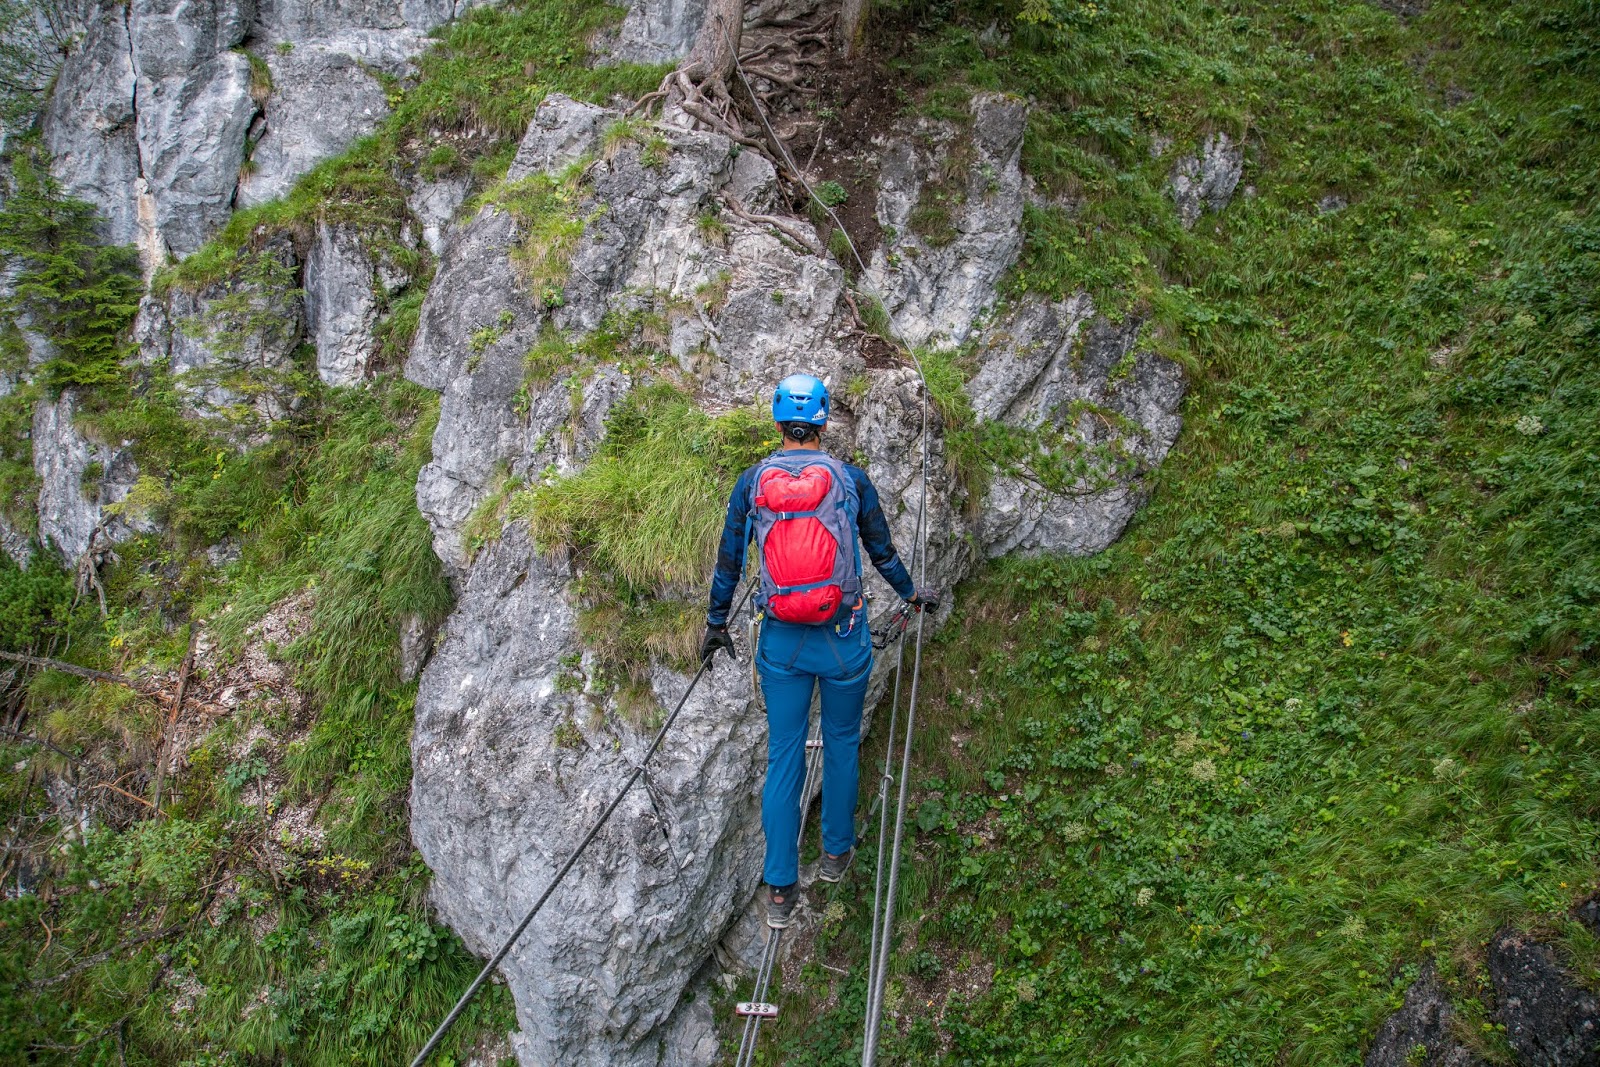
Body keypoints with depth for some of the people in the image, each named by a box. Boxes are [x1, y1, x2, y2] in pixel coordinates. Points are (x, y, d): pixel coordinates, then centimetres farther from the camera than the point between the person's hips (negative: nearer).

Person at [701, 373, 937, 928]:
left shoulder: (751, 482, -3)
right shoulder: (850, 478, -5)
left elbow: (728, 562, 4)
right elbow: (882, 551, 6)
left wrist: (716, 623, 19)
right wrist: (912, 594, 24)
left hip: (781, 642, 1)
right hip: (843, 639, -1)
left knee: (783, 756, 10)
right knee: (841, 743, 21)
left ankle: (779, 890, 15)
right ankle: (836, 851, 37)